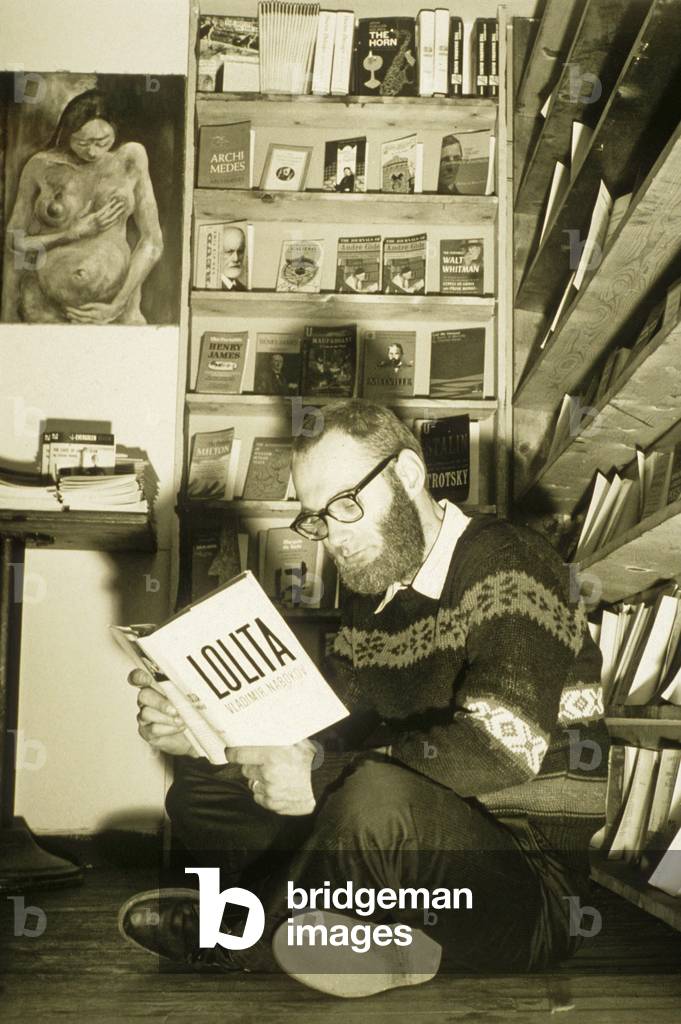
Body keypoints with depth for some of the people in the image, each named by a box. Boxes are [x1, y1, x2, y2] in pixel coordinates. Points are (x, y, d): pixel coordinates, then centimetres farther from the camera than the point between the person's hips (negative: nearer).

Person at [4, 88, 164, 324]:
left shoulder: (131, 158, -3)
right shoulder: (41, 167, -3)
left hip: (114, 301, 0)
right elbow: (14, 243, 0)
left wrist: (117, 307, -8)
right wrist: (76, 231, -12)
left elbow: (152, 241, -3)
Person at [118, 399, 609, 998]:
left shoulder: (504, 563, -15)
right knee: (201, 792, 6)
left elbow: (502, 745, -28)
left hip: (535, 891, -7)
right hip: (437, 856, 8)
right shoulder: (372, 601, 11)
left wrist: (322, 776, -27)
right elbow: (323, 740, 9)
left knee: (378, 797, -37)